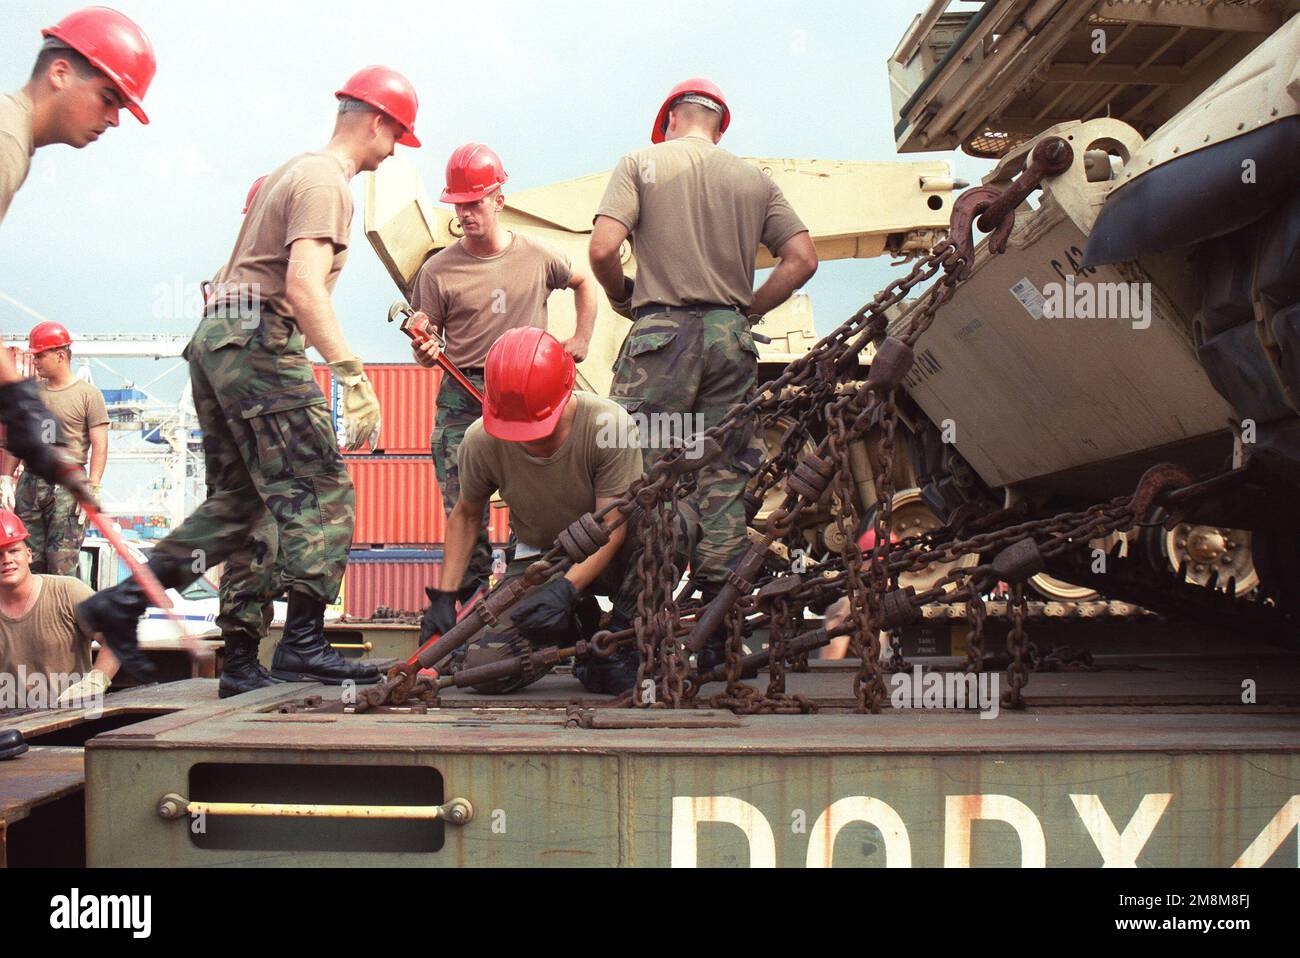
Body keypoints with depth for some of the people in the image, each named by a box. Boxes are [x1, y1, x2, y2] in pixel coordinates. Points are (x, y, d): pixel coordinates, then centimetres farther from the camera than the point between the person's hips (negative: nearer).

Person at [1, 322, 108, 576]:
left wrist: (91, 489, -13)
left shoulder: (88, 394, -2)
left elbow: (100, 445, -6)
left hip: (67, 485, -5)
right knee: (28, 560, 3)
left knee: (62, 562, -9)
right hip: (30, 482, 5)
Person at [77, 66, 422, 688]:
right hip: (259, 340, -10)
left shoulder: (289, 172, 24)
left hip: (215, 338, 10)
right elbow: (304, 285, -23)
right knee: (322, 491, -8)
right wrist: (352, 375, -28)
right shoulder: (326, 184, -8)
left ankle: (123, 603, 8)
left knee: (235, 499, 12)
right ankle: (303, 645, -12)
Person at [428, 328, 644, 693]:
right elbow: (465, 514, 2)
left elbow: (610, 527, -24)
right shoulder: (482, 440, -17)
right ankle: (577, 625, 11)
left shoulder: (610, 424, -27)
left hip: (604, 557, -2)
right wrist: (445, 594, -7)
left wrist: (566, 589, -39)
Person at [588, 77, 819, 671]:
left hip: (662, 332, -3)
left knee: (649, 476, 0)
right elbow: (802, 259, 5)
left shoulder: (642, 163, 5)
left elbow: (602, 248, -8)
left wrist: (622, 298, 10)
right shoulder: (753, 179, 13)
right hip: (730, 338, 3)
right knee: (723, 482, 5)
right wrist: (748, 310, 14)